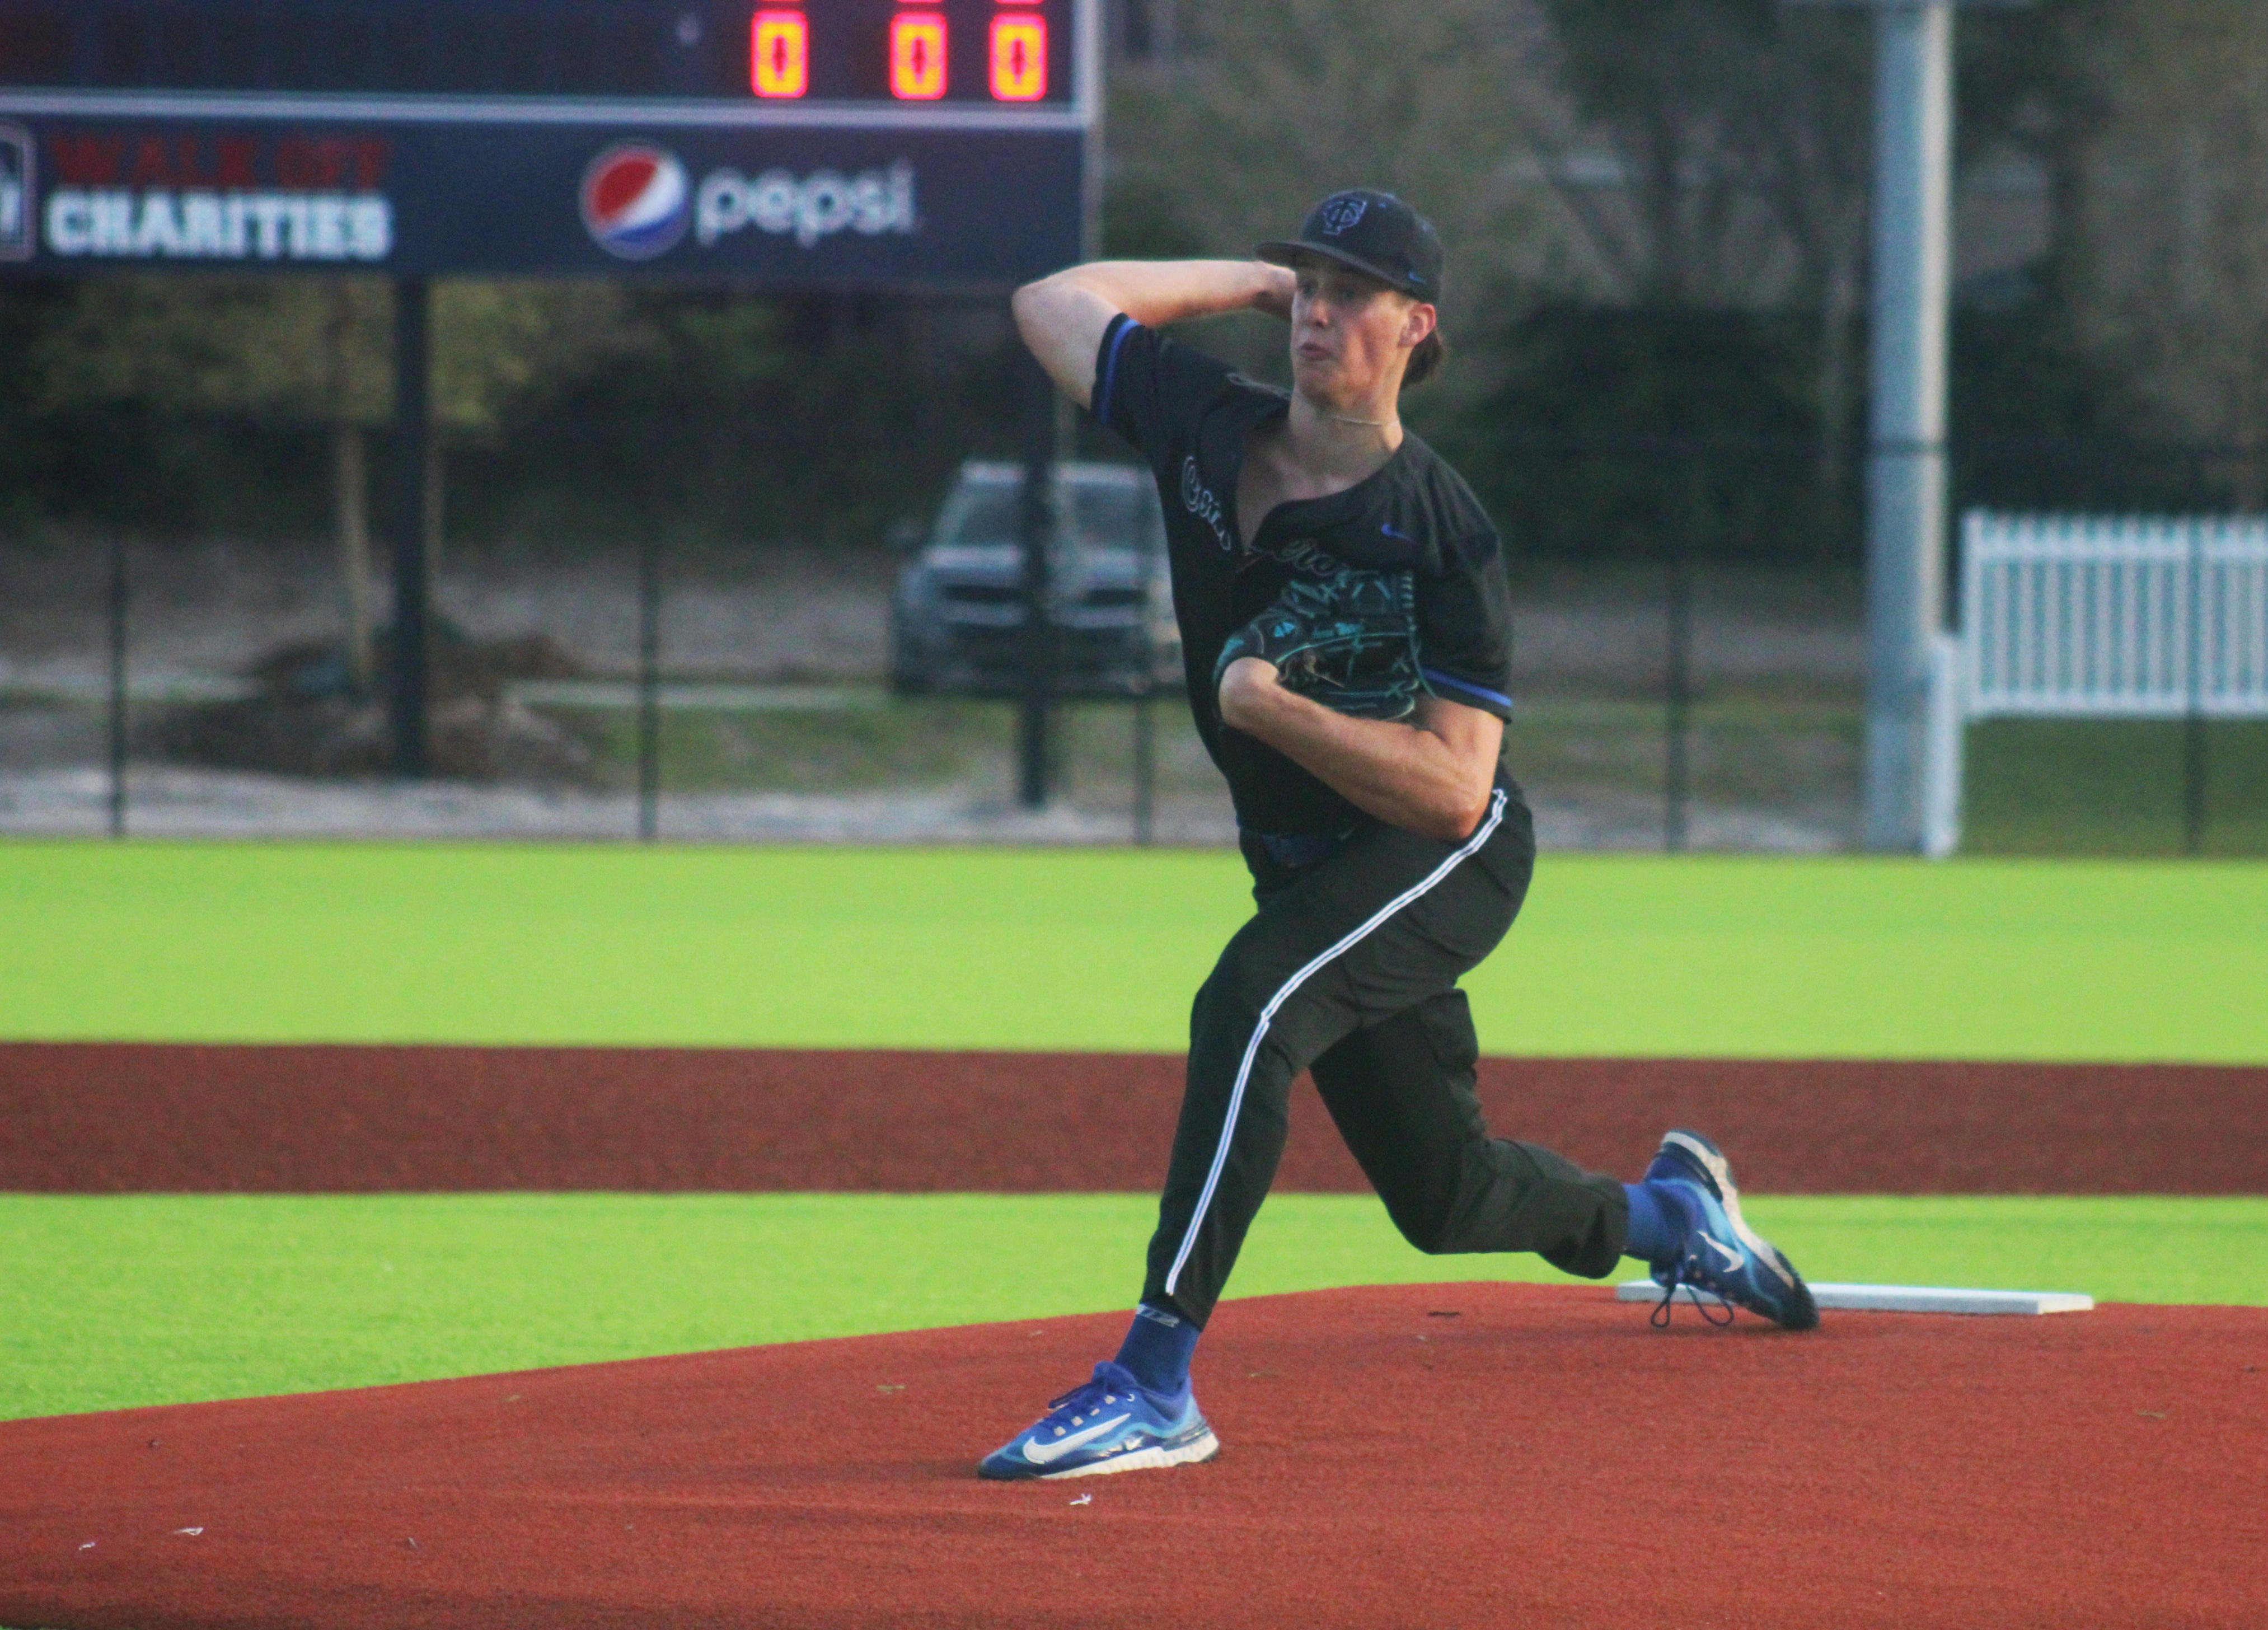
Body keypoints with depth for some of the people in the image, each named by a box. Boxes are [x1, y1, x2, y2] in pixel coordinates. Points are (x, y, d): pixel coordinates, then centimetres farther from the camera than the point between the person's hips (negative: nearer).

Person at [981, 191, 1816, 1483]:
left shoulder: (1441, 536, -21)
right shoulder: (1210, 429, -5)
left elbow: (1453, 788, -25)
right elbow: (1053, 301, 8)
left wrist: (1274, 708, -33)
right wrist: (1251, 277, 3)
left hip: (1455, 863, -7)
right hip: (1310, 875, 7)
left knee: (1252, 1000, -34)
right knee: (1445, 1197, 17)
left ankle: (1156, 1385, -39)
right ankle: (1659, 1212, 51)